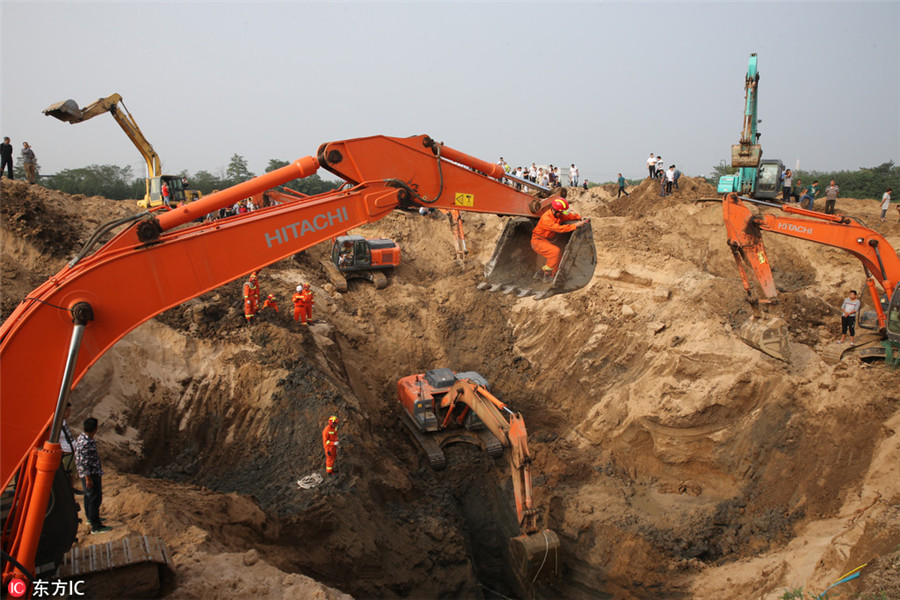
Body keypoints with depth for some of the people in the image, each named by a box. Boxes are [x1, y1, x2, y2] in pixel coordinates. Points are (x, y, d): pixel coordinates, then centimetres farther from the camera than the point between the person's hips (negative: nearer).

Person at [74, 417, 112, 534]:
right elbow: (83, 462, -25)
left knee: (89, 496, 25)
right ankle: (96, 526, 1)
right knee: (95, 499, -4)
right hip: (92, 475, -10)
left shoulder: (81, 438, 5)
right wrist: (88, 478, -21)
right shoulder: (86, 443, -27)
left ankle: (90, 518, 42)